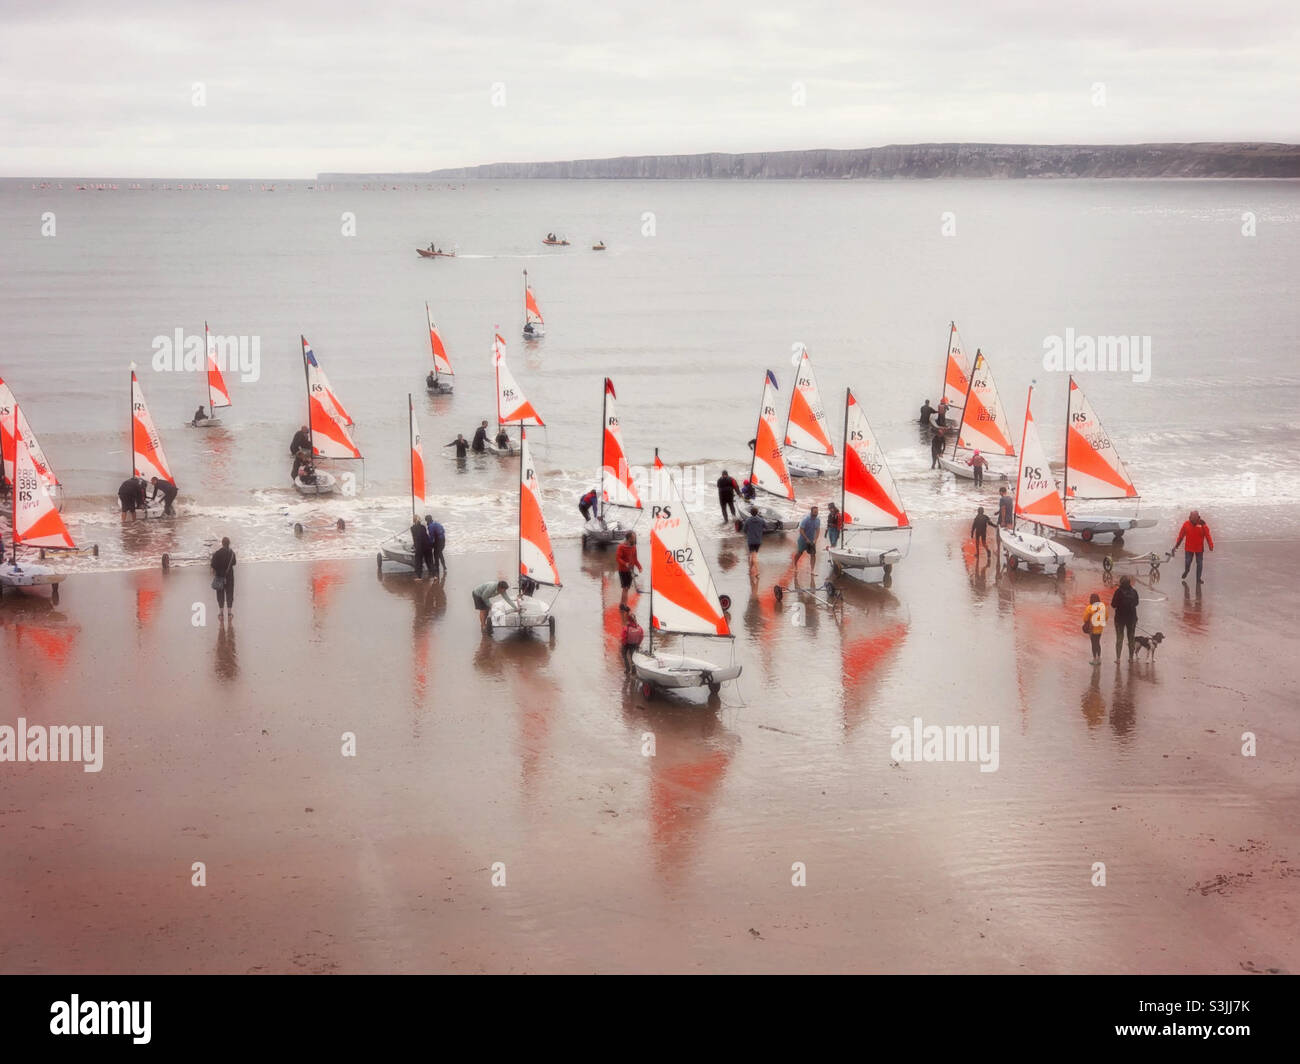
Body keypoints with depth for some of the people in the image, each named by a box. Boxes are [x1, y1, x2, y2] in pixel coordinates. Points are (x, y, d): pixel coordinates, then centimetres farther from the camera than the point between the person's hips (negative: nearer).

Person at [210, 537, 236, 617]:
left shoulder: (217, 553, -13)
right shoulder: (232, 553, -6)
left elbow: (213, 565, -12)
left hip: (219, 576, -2)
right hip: (229, 576, 2)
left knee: (220, 594, 7)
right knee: (229, 593, 9)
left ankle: (221, 611, 8)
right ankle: (230, 611, 11)